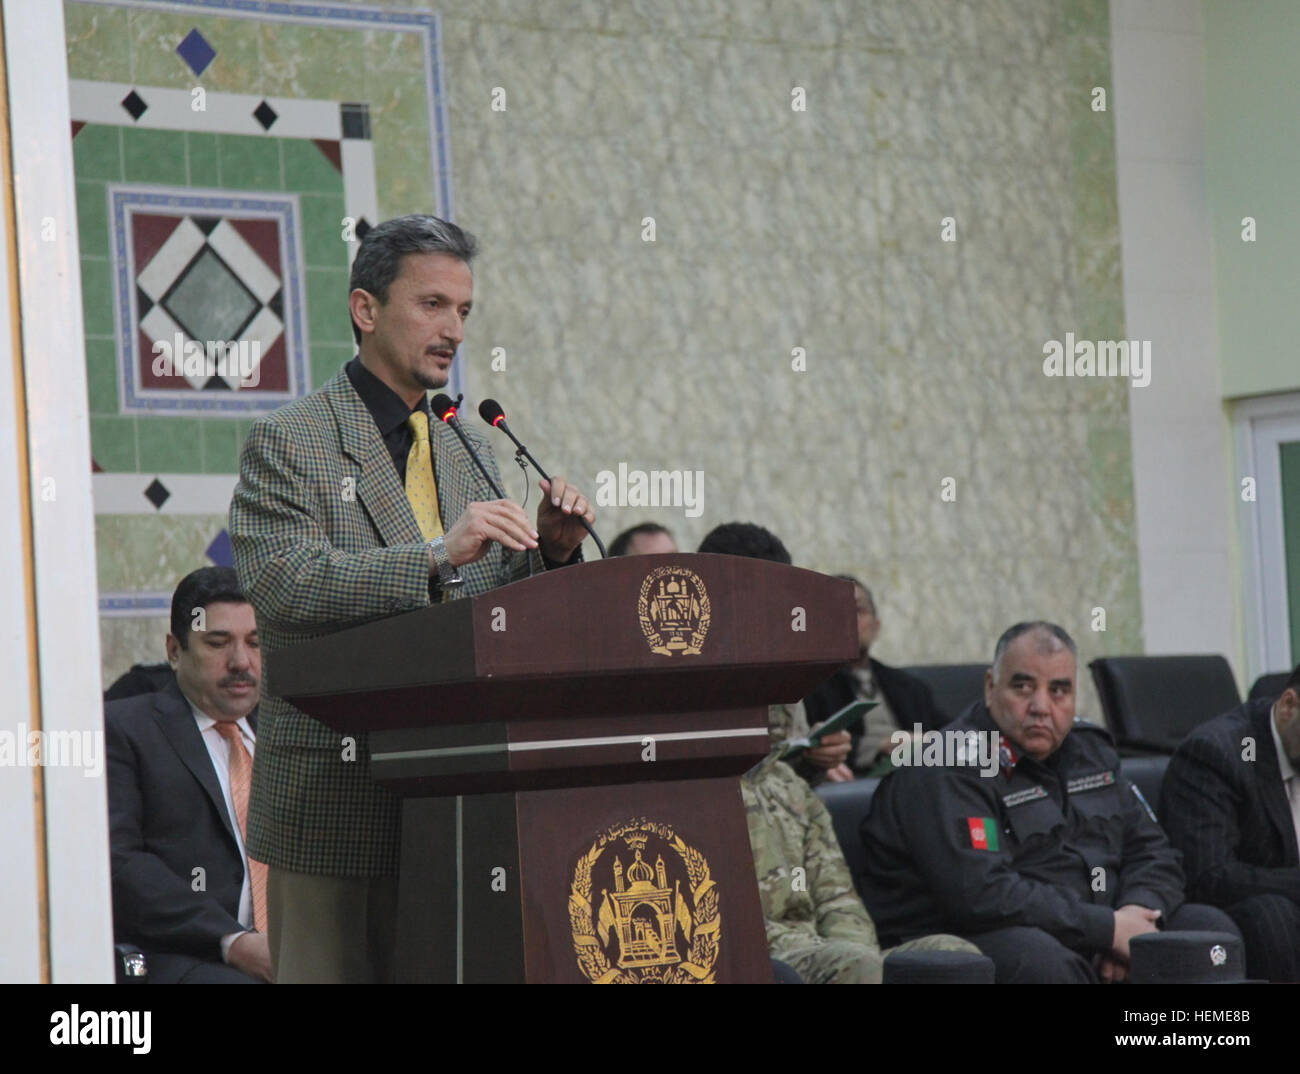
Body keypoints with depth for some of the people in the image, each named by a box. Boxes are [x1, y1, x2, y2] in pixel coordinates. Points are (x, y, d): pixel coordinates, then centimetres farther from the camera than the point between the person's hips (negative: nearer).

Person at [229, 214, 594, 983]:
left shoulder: (470, 452, 17)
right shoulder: (287, 444, -3)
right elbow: (280, 581, -20)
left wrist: (550, 552, -4)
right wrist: (436, 555, -28)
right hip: (333, 797, -6)